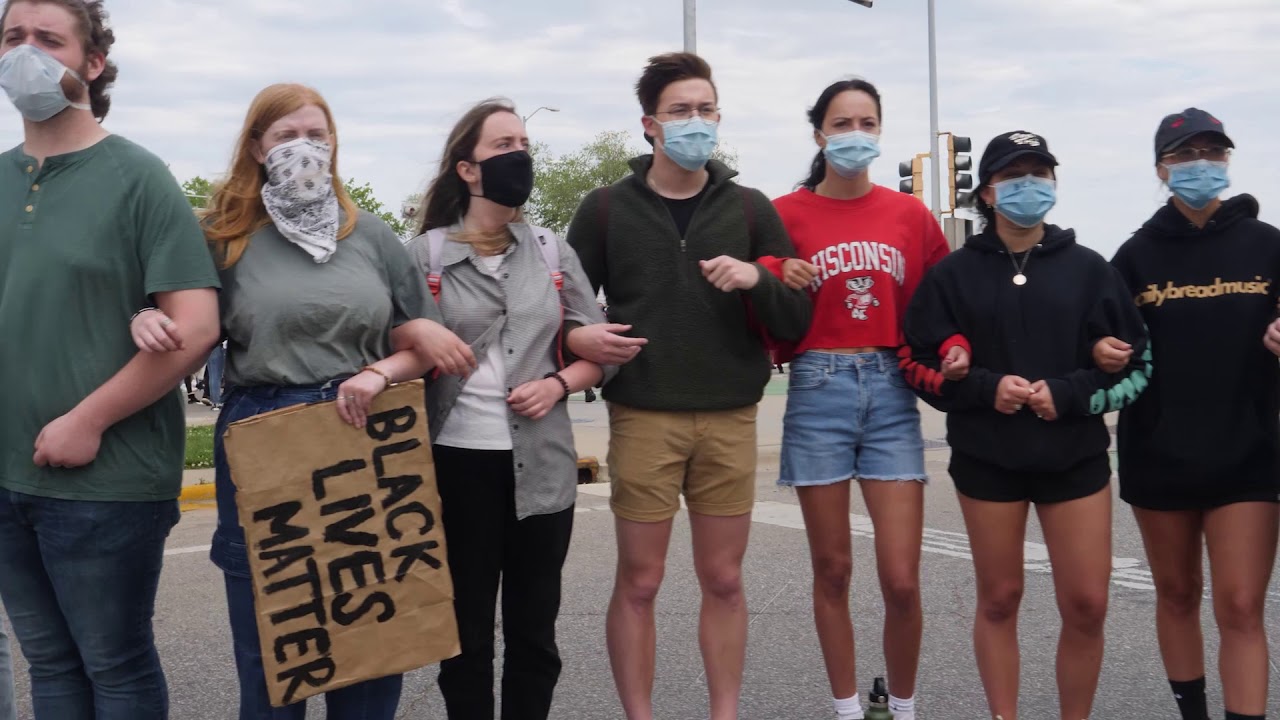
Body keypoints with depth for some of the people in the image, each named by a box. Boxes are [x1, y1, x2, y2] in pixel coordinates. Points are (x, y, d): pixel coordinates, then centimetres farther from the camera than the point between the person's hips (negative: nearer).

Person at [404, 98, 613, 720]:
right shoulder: (424, 254, -2)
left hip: (541, 464, 2)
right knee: (466, 629, 9)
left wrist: (559, 384, -9)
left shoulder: (553, 251, 7)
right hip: (459, 461, -2)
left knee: (534, 628, 11)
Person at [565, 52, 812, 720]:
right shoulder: (606, 207, 3)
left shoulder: (750, 209, 6)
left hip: (730, 419, 2)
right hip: (642, 417, -1)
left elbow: (798, 321, 4)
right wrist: (580, 339, -14)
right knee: (638, 581, 3)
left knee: (723, 579, 9)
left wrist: (758, 280, -15)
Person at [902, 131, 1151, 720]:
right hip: (986, 458, 0)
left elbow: (1137, 362, 2)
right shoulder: (955, 273, 2)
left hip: (1075, 456, 0)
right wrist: (985, 388, -15)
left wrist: (1069, 395, -13)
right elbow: (918, 362, 0)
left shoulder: (1088, 269, 3)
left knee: (1087, 605, -1)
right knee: (999, 600, 8)